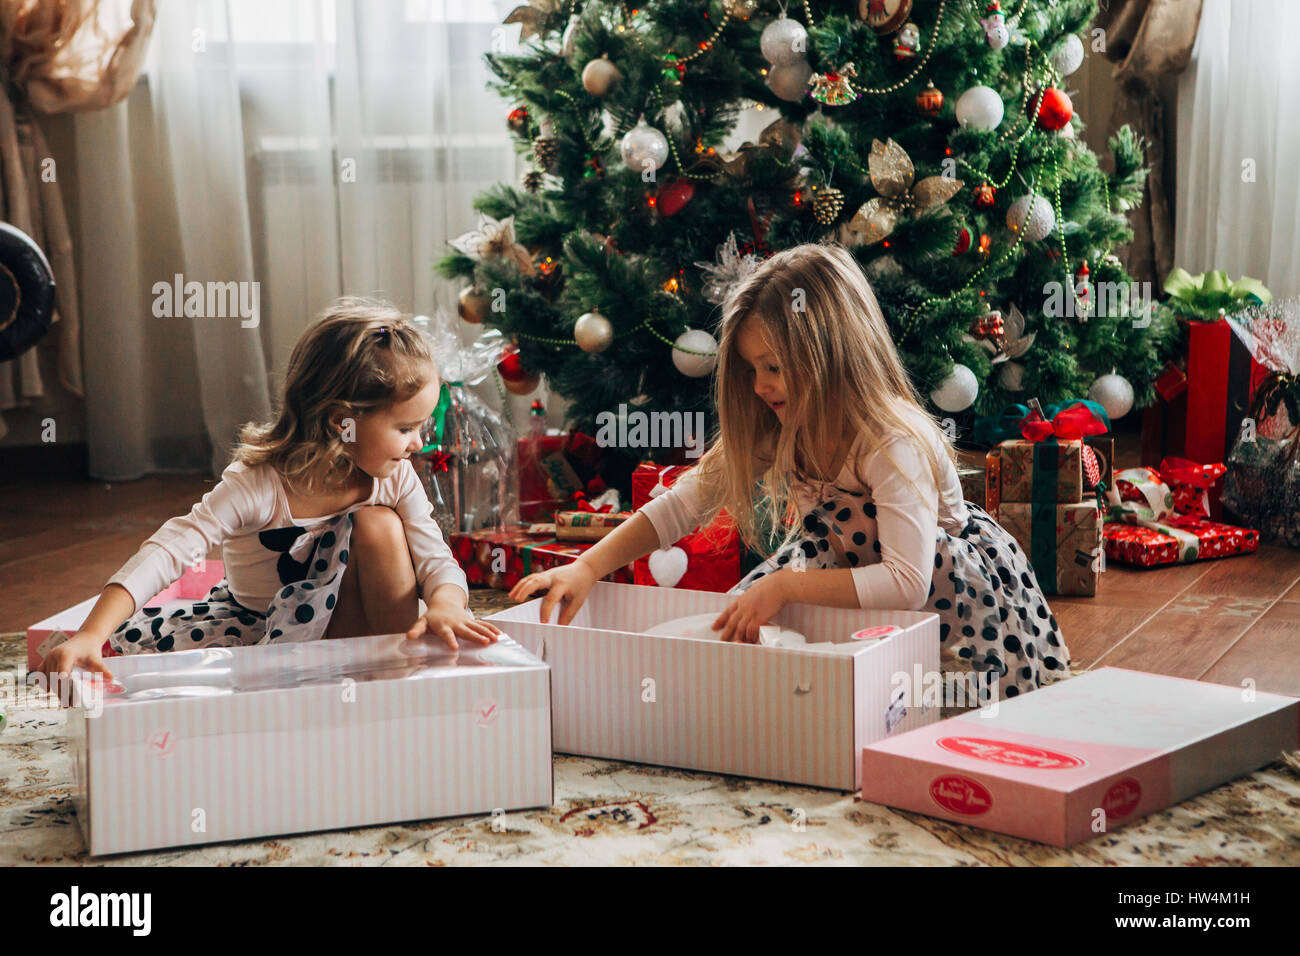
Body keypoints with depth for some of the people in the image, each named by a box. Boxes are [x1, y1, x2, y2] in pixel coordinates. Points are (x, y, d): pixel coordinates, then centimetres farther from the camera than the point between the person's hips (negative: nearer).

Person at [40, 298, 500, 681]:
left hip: (344, 625, 2)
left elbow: (437, 560, -19)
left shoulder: (395, 478, -14)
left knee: (379, 524, -26)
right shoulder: (258, 484, -27)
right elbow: (169, 552, -34)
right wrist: (90, 637, -47)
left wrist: (445, 606, -45)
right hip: (258, 629, -2)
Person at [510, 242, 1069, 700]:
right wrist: (587, 569, -24)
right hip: (851, 566, 6)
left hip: (947, 580, -6)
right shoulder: (776, 428, -12)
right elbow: (683, 504, -11)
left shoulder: (892, 441, -34)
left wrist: (786, 585, -44)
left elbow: (908, 583, -42)